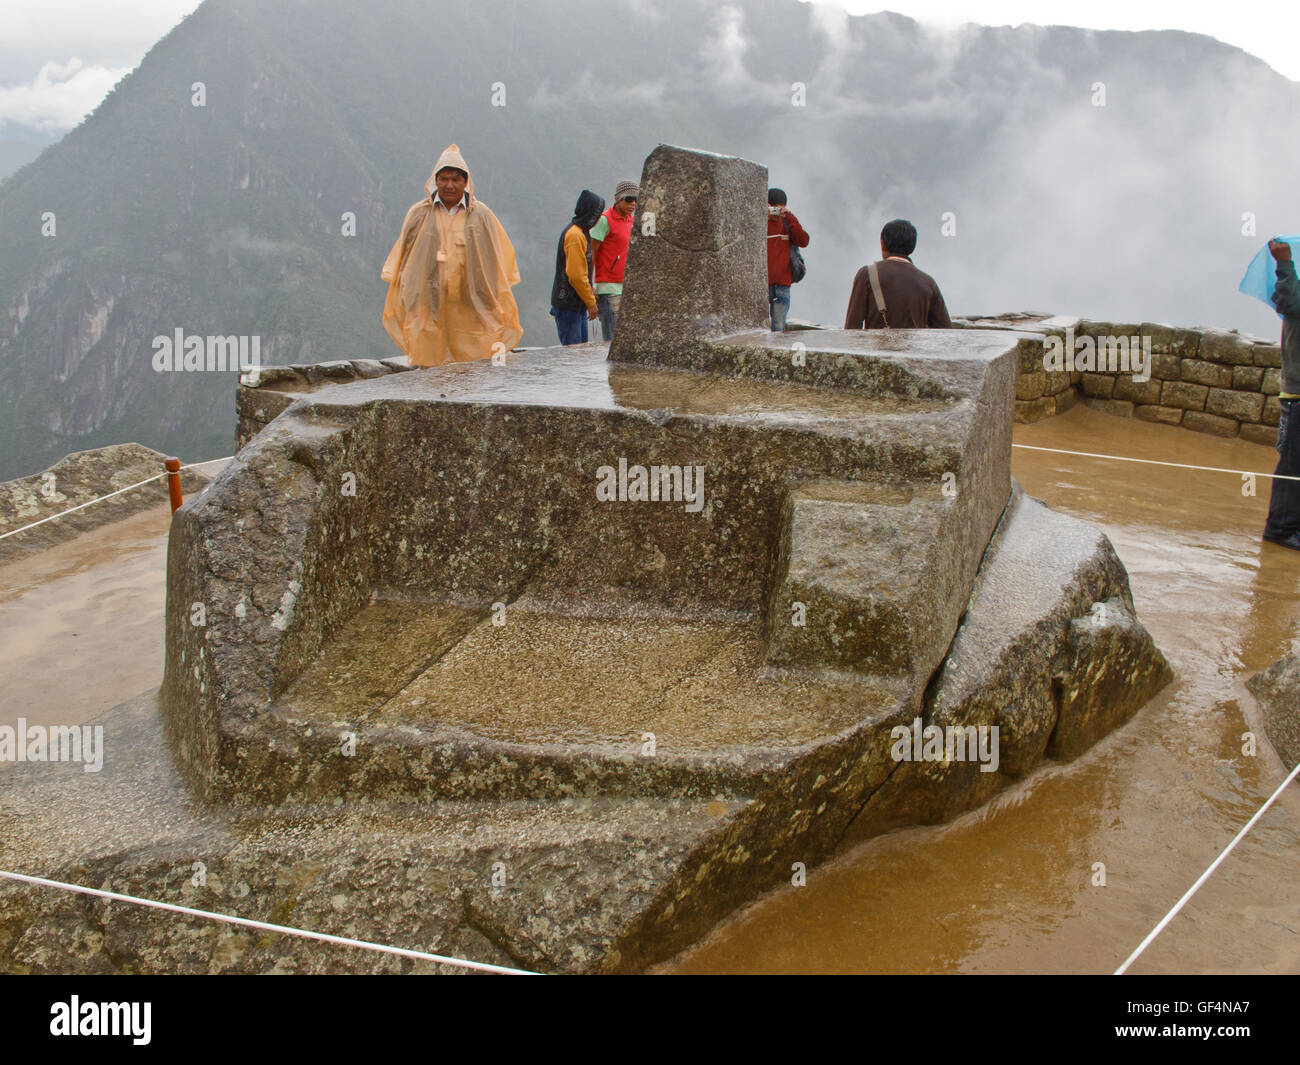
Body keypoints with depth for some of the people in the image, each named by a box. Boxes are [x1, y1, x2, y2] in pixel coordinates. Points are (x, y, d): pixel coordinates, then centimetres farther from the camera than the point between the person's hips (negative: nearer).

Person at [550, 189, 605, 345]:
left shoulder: (580, 232, 15)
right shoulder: (575, 235, -18)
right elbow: (576, 275, -21)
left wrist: (590, 290, 14)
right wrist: (591, 302, -15)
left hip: (577, 304, 10)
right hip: (568, 304, -10)